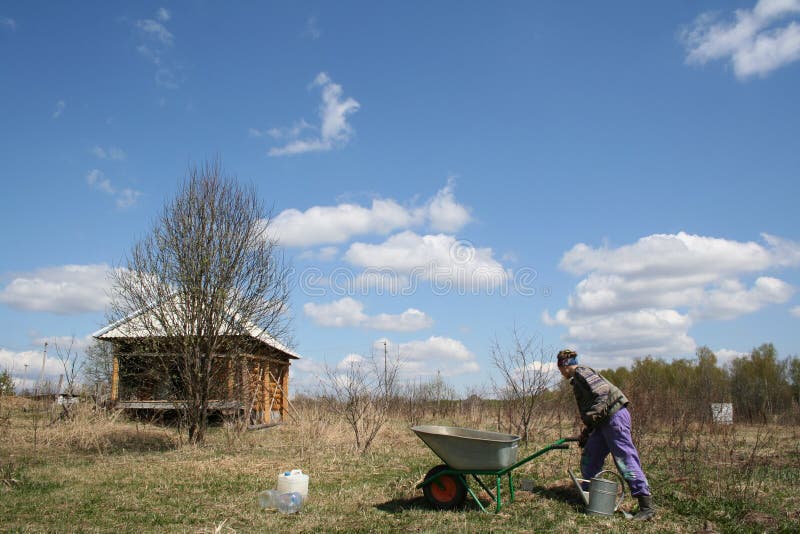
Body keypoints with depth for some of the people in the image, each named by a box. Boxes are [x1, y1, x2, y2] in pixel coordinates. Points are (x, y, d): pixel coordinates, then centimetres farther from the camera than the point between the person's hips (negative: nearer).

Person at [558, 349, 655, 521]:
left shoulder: (581, 372, -7)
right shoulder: (577, 379, 22)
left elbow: (602, 391, -20)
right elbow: (587, 406, 26)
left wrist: (590, 419, -22)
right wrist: (585, 433, 27)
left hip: (614, 416, -10)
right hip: (604, 421, 10)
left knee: (625, 459, -11)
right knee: (589, 460, 13)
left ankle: (647, 506, -8)